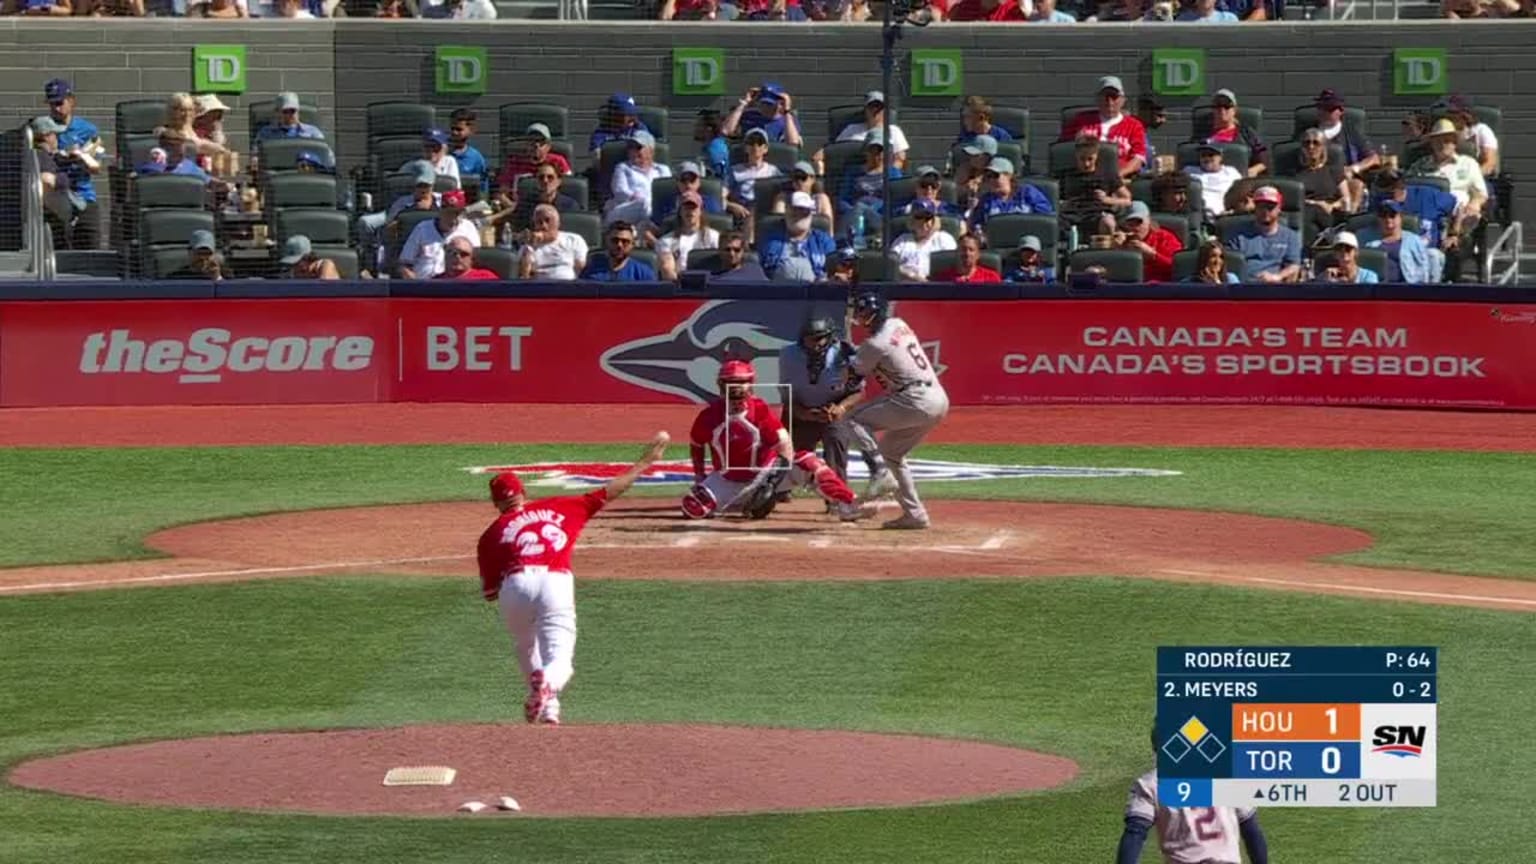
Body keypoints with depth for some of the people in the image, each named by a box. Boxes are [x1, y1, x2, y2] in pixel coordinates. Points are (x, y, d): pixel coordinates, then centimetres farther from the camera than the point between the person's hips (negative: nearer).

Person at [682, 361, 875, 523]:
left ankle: (846, 507, -29)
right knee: (693, 508, -21)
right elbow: (696, 444, 8)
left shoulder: (759, 409, -16)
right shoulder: (709, 415, -13)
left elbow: (785, 444, -21)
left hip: (764, 475, -1)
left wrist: (776, 478, -34)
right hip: (729, 481, 1)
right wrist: (699, 477, 3)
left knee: (808, 462, -25)